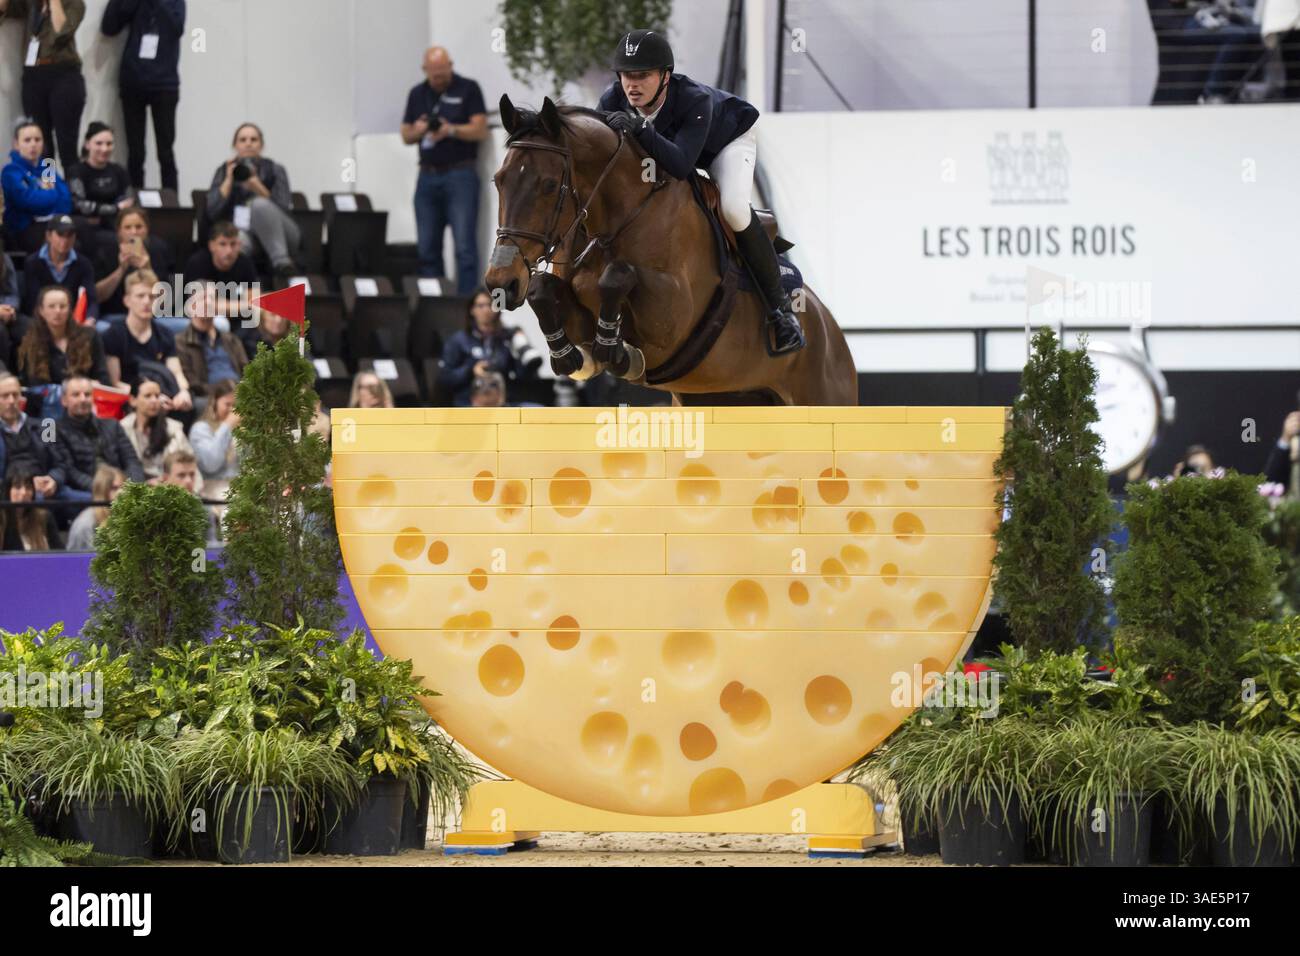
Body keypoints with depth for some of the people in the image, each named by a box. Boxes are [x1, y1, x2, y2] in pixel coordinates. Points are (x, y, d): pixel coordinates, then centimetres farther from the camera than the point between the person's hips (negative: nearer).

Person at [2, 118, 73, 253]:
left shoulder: (48, 168, 20)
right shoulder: (11, 171, 1)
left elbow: (66, 199, 10)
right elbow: (28, 199, -14)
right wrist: (53, 194, 1)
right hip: (24, 230, -6)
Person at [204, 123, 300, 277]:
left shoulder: (275, 170, 8)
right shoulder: (224, 171, 12)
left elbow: (283, 210, -4)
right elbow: (213, 213, 3)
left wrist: (258, 187, -18)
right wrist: (229, 180, -5)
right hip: (243, 233, 0)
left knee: (260, 204, -33)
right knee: (237, 240, -37)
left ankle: (281, 261, -40)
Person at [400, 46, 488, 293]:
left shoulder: (468, 89, 0)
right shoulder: (417, 94, 14)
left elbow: (480, 131, -6)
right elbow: (406, 135, 16)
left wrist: (451, 130, -21)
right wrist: (417, 131, -6)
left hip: (460, 174, -5)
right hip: (428, 177, 5)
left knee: (464, 246, -11)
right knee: (427, 249, 4)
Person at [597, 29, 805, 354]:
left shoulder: (695, 99, -44)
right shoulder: (614, 100, -30)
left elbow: (681, 165, -54)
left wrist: (640, 130, -66)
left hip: (729, 139, -6)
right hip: (671, 142, 6)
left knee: (734, 209, -28)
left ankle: (778, 303, -13)